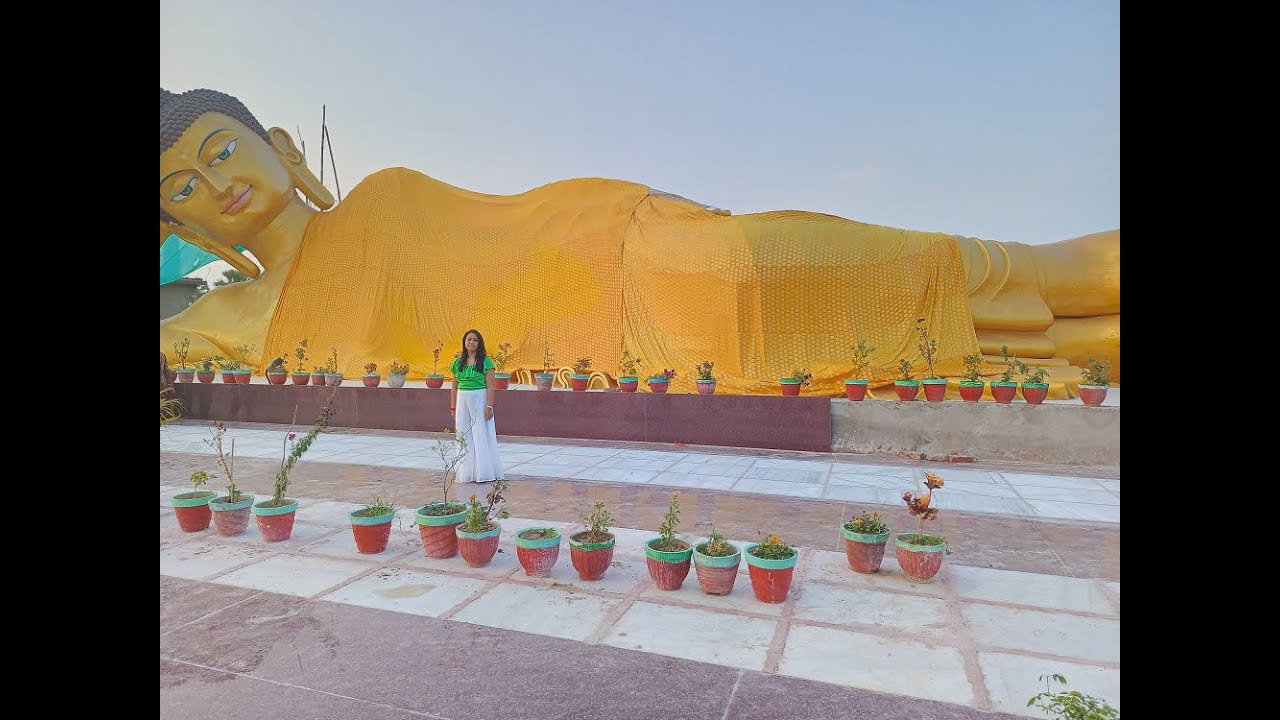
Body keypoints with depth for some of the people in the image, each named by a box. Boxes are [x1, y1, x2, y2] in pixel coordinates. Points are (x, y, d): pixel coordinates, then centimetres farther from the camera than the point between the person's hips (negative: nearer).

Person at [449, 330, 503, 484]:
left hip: (480, 400, -4)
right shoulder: (458, 362, 8)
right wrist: (453, 407, 9)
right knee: (465, 437, 9)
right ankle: (466, 473, 18)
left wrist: (489, 406, -16)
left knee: (481, 436, 1)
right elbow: (455, 387, 12)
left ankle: (484, 472, 10)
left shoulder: (485, 361, -5)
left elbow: (490, 386, -9)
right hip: (462, 401, 5)